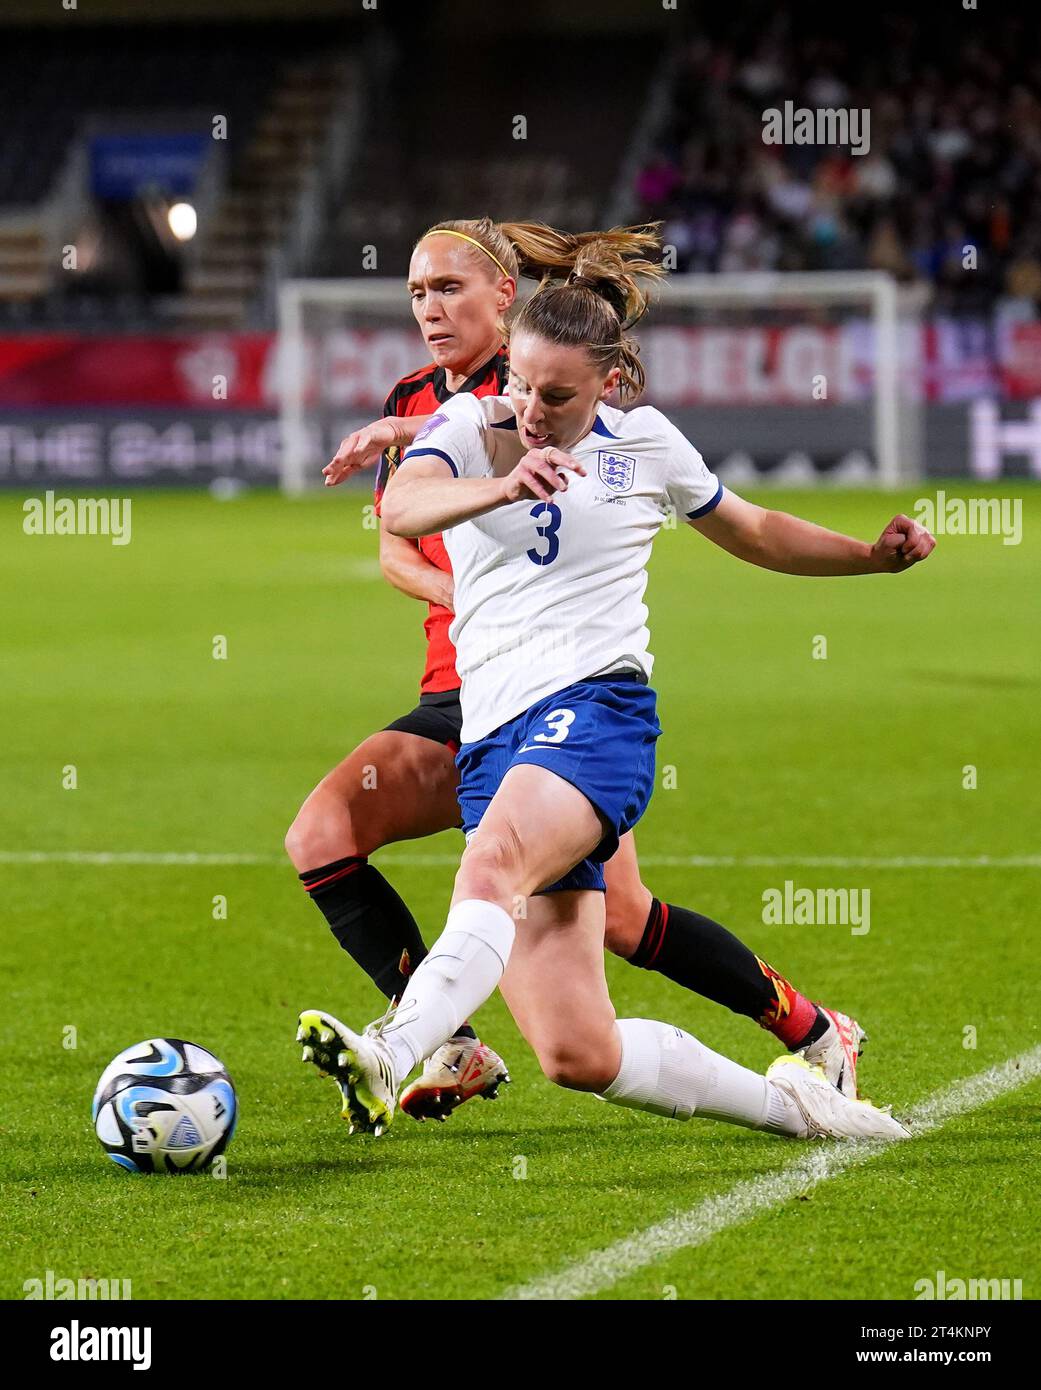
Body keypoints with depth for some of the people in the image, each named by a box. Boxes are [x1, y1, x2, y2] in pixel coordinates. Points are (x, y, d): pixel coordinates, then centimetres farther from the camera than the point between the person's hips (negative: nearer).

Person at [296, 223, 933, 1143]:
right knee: (578, 1055, -5)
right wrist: (502, 486, -36)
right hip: (491, 732, 2)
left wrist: (875, 554, 14)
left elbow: (755, 533, 28)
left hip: (596, 712, -2)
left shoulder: (646, 444, 9)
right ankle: (789, 1105, 14)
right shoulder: (469, 426, 7)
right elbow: (400, 508, -17)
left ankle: (388, 1057, -57)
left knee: (495, 862, -37)